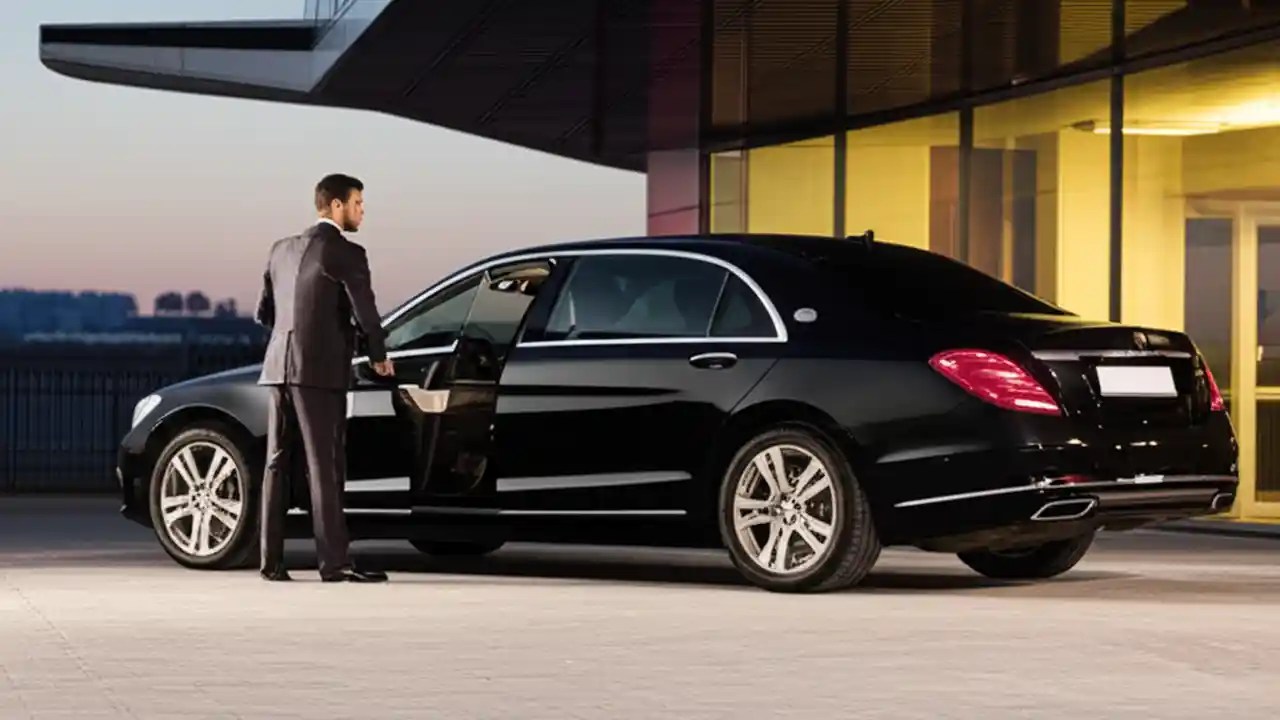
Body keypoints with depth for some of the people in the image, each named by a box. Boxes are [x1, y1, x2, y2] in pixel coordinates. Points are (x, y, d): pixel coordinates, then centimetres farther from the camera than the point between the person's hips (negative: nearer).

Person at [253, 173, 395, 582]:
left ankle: (271, 561, 8)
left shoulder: (282, 250, 14)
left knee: (278, 465, 8)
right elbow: (366, 312, -11)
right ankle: (334, 563, -7)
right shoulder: (346, 254, -8)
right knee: (324, 468, -6)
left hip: (279, 367, 7)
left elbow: (263, 313, 18)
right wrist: (379, 356, 7)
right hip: (320, 371, -7)